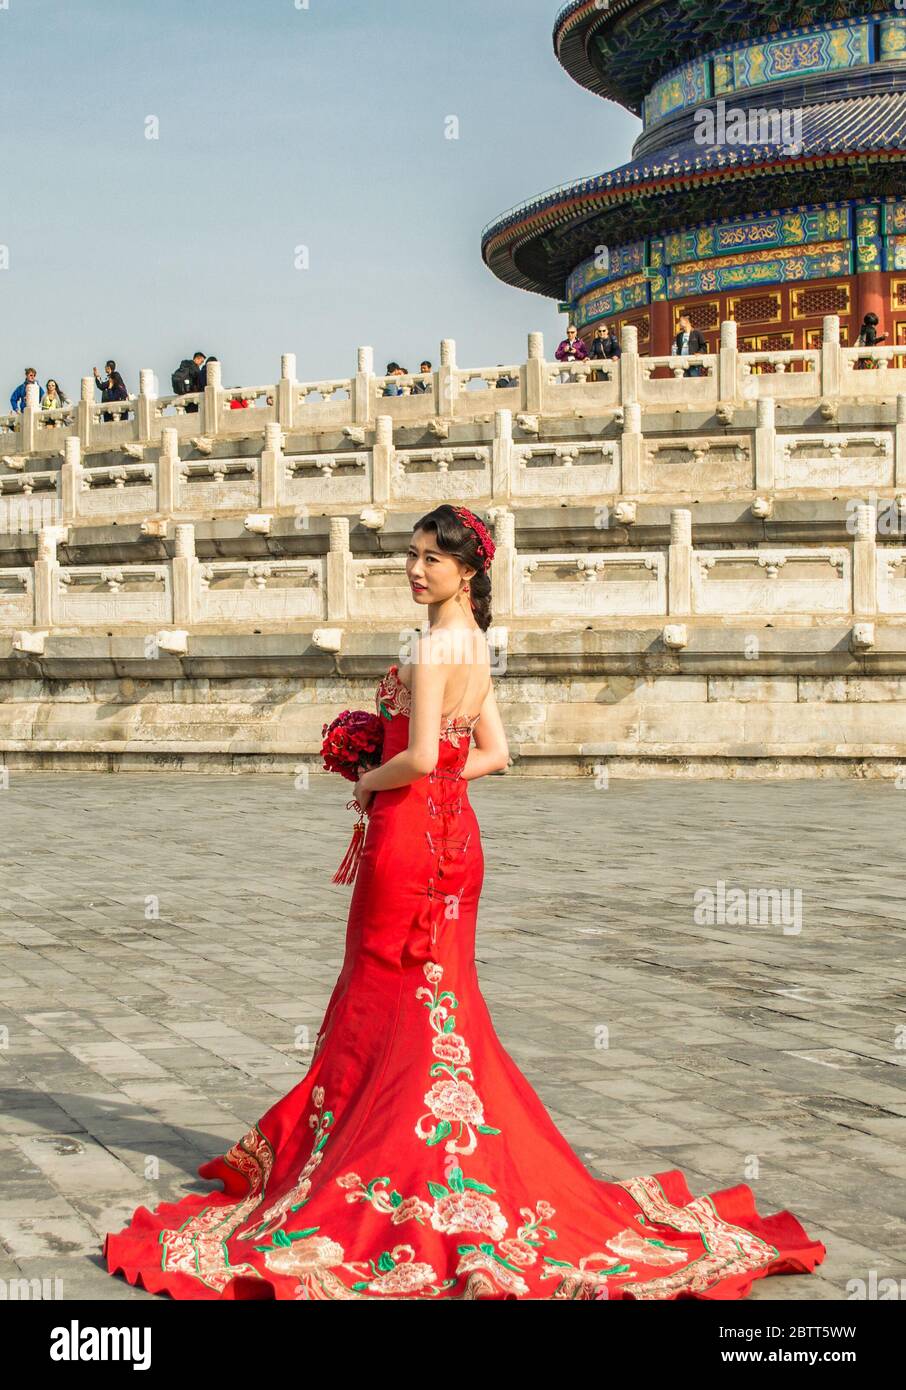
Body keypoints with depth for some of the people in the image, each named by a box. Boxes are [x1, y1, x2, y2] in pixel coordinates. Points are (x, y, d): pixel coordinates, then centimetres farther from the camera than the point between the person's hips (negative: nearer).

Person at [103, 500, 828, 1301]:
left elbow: (418, 758, -24)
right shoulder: (476, 648, 10)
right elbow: (495, 755, 14)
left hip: (410, 838, -8)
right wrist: (436, 780, 10)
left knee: (392, 1001, 2)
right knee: (438, 1000, 14)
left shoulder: (433, 650, -17)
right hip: (453, 835, 9)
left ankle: (386, 1166, 11)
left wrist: (367, 781, -6)